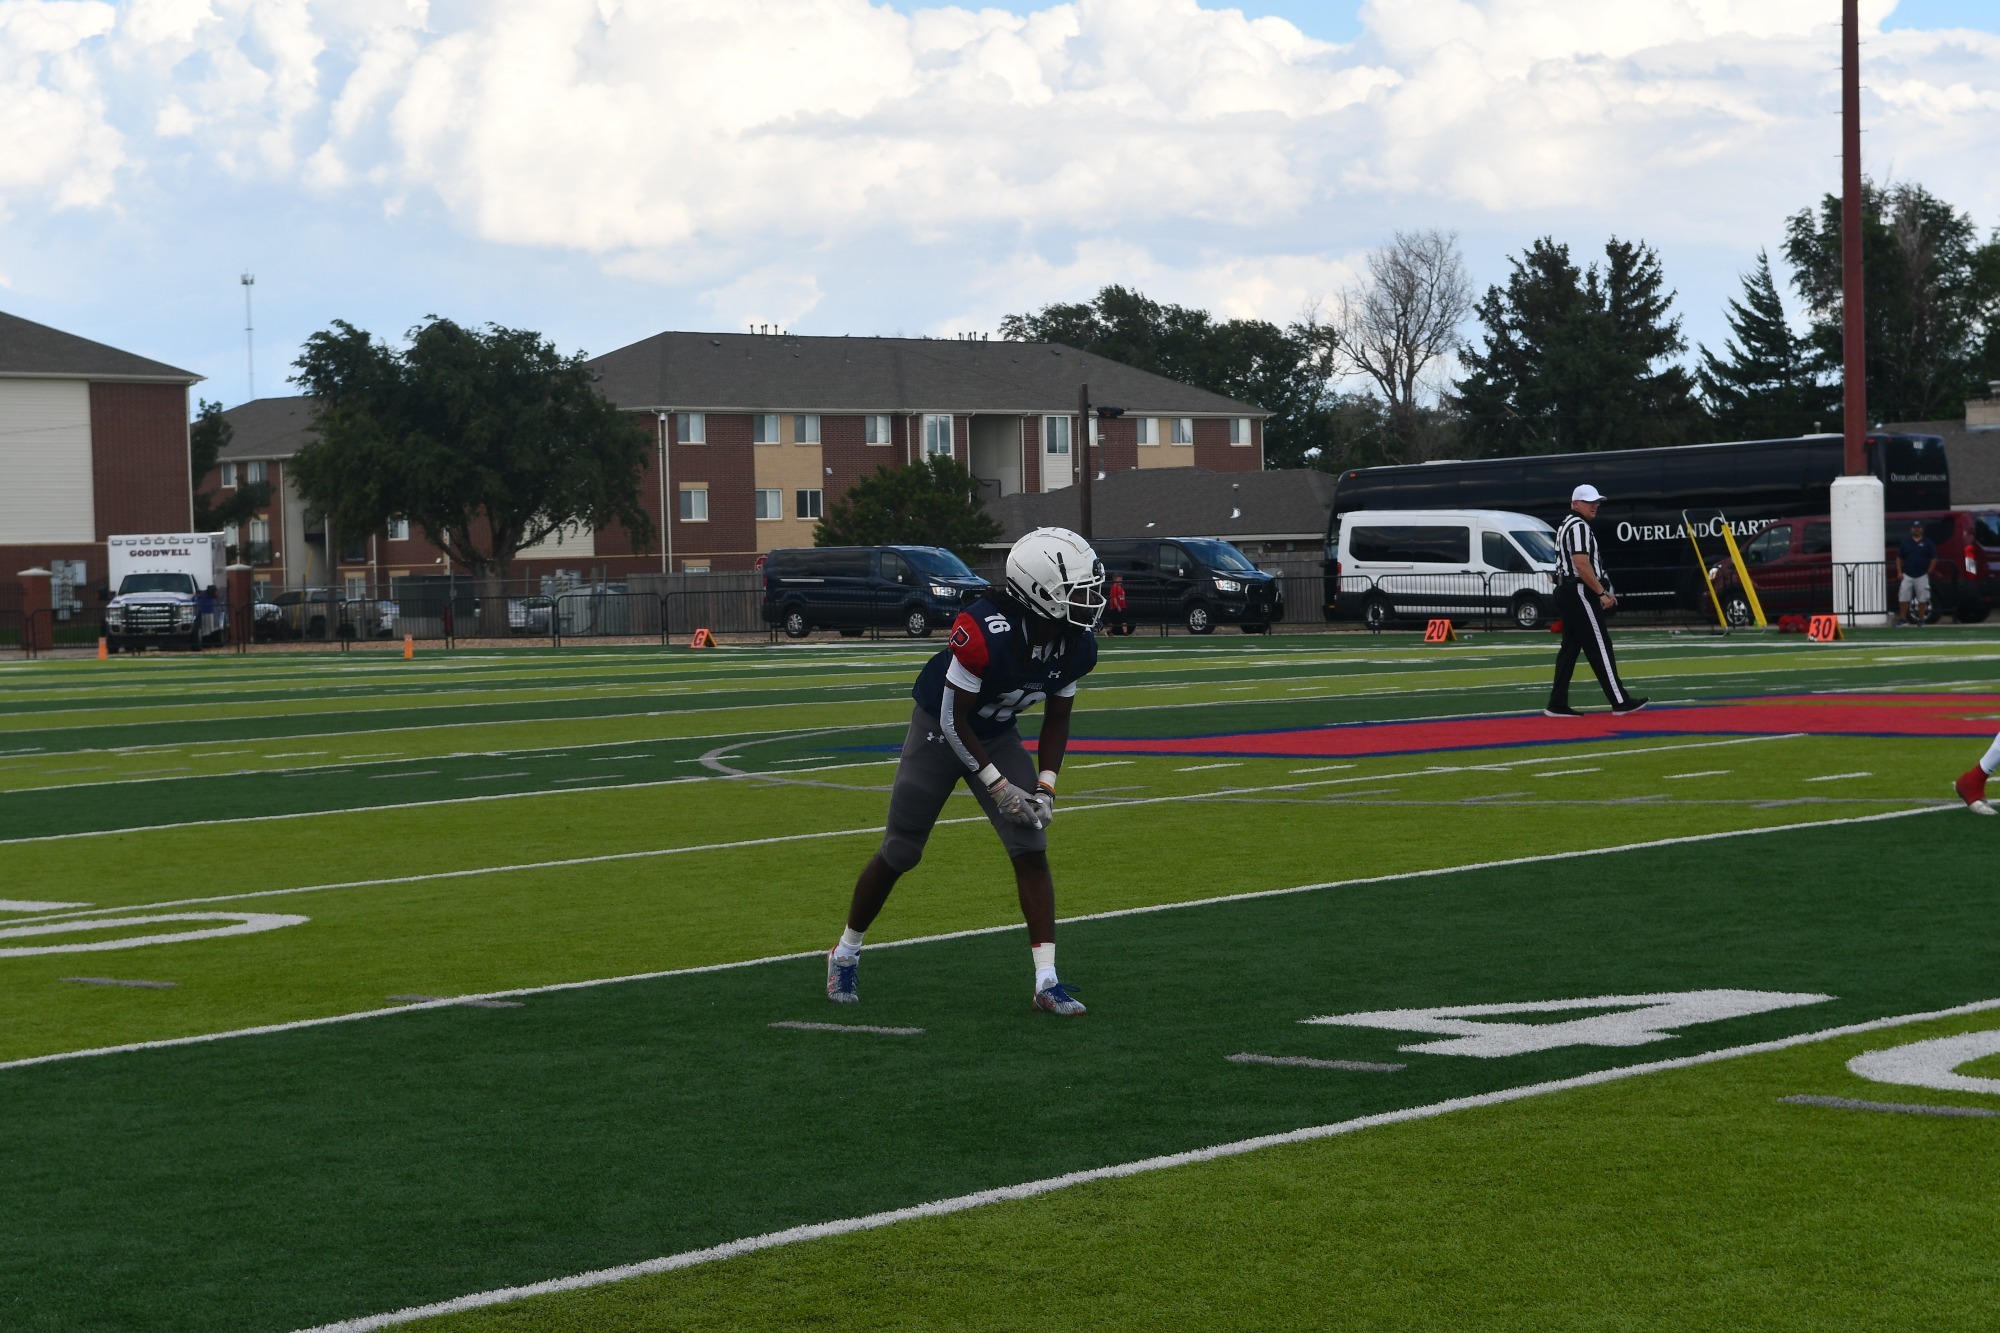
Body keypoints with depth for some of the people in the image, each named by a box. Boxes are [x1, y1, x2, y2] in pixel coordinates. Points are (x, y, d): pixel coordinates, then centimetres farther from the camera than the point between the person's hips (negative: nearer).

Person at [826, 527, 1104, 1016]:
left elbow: (1057, 718, 1)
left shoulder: (1077, 645, -16)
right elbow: (954, 719, -26)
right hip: (940, 729, -5)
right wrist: (999, 787, -23)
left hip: (997, 735, 5)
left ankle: (1046, 980, -8)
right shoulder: (987, 632, -36)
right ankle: (846, 953, 28)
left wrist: (1046, 786, -11)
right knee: (900, 853, 5)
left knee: (1031, 850, -9)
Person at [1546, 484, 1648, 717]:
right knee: (1599, 646, -8)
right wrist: (1602, 593, -18)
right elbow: (1581, 564, -22)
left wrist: (1601, 591, 20)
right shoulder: (1579, 526, -13)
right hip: (1580, 593, -11)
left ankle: (1558, 705, 7)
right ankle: (1620, 702, -8)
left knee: (1570, 647, 10)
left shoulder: (1567, 526, 20)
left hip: (1566, 592, 11)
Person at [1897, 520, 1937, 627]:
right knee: (1903, 598, -1)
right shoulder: (1904, 542, 8)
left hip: (1922, 576, -1)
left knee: (1922, 599, 1)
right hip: (1907, 576, 1)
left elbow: (1933, 558, 4)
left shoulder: (1928, 543, 3)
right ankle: (1902, 619, 7)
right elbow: (1899, 558, 10)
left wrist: (1929, 571, -5)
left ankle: (1921, 620, 10)